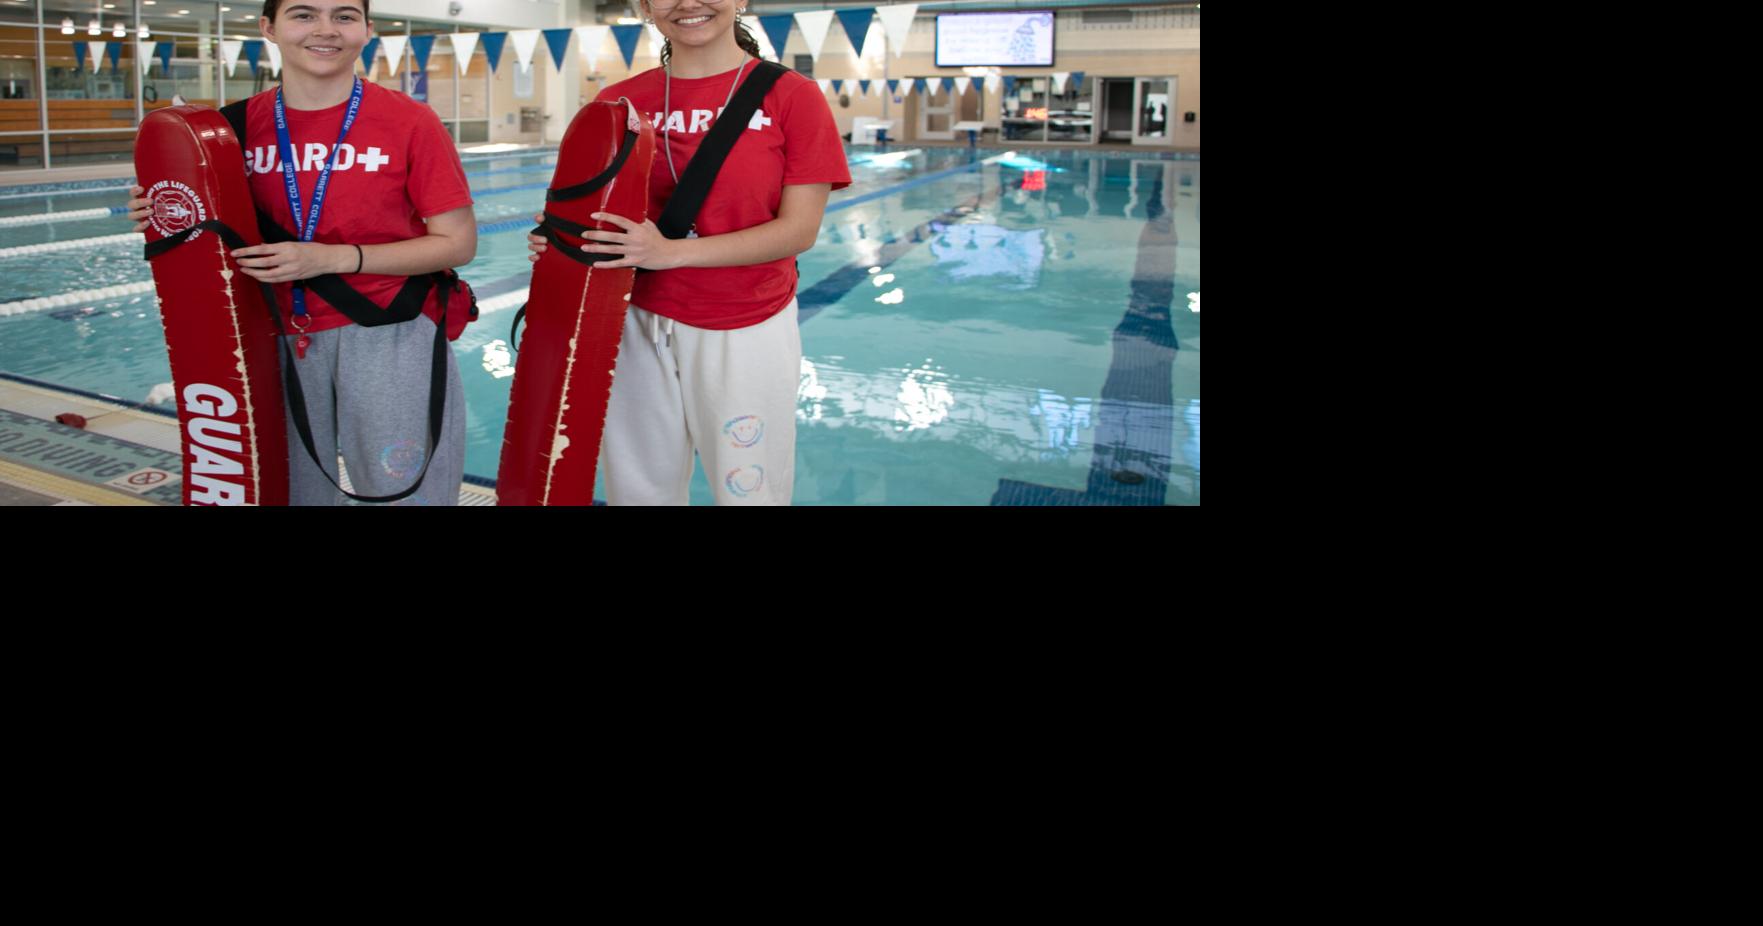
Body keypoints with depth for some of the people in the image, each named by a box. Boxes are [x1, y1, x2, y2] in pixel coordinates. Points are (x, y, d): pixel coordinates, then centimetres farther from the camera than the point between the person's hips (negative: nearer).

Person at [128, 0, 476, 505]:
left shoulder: (410, 122, -10)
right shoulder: (244, 123, 1)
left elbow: (458, 244, -10)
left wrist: (333, 258, -18)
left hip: (391, 336, -3)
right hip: (288, 339, 4)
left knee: (398, 489, 6)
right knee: (298, 485, 17)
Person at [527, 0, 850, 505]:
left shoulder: (793, 96, -6)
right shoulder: (620, 101, 3)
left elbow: (798, 230, -12)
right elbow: (602, 211, 10)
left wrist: (670, 251, -21)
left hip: (748, 334, -3)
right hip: (637, 326, 3)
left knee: (748, 490, 9)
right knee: (639, 490, 14)